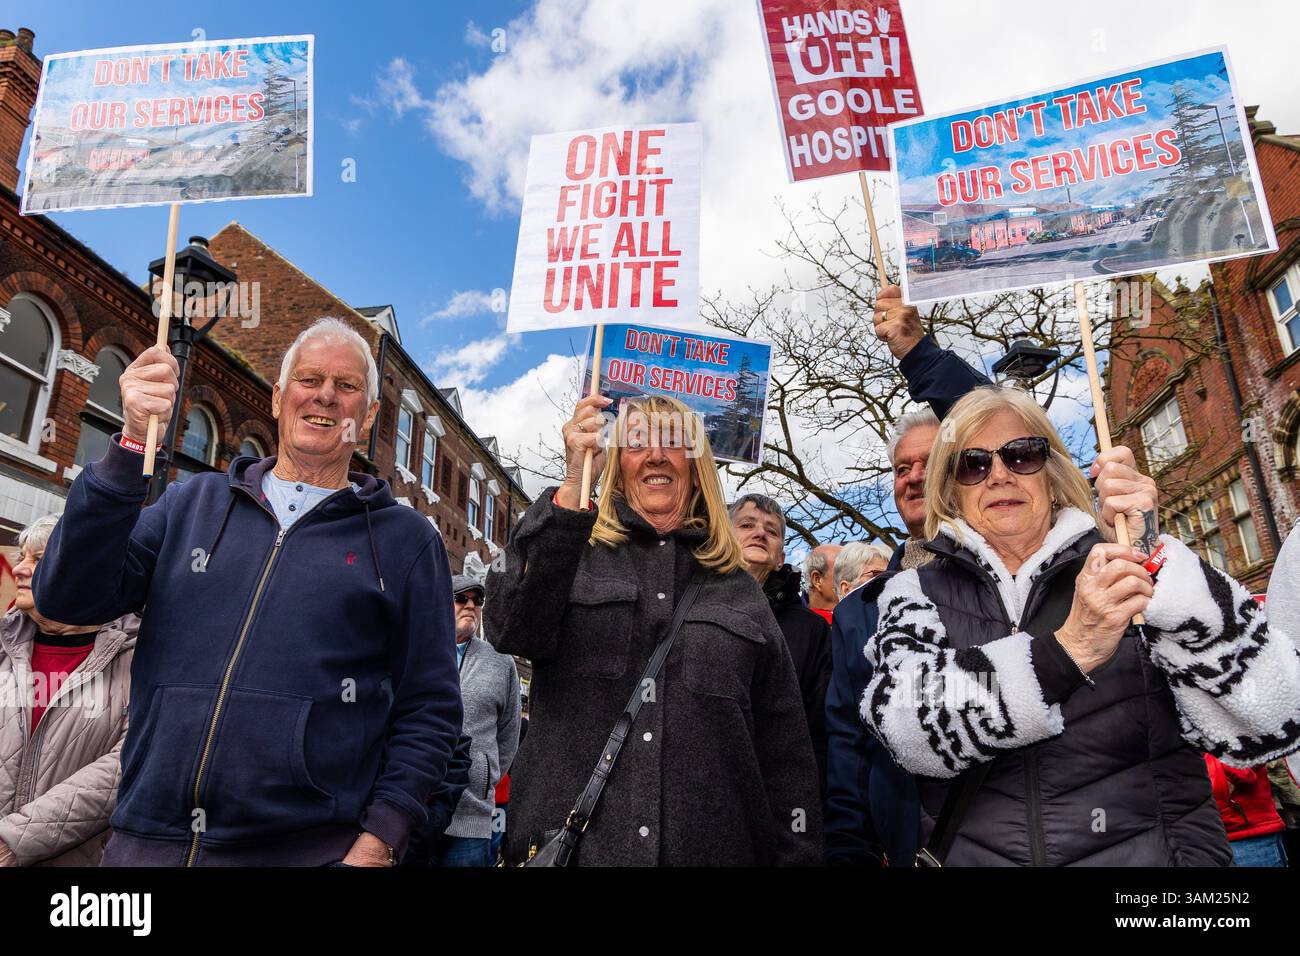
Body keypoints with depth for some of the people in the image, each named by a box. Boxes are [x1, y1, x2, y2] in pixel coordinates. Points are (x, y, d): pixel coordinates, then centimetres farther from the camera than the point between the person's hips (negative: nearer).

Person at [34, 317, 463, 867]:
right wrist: (133, 446, -12)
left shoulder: (406, 539, 1)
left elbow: (429, 708, -1)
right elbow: (69, 599, -3)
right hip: (145, 840, 3)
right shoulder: (192, 503, 10)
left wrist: (380, 840, -12)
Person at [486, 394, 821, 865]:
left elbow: (785, 749, 8)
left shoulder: (739, 590, 9)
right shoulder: (573, 554, 3)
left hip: (712, 845, 3)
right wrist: (573, 485, -24)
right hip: (565, 843, -2)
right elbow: (511, 629, -19)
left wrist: (798, 852, 2)